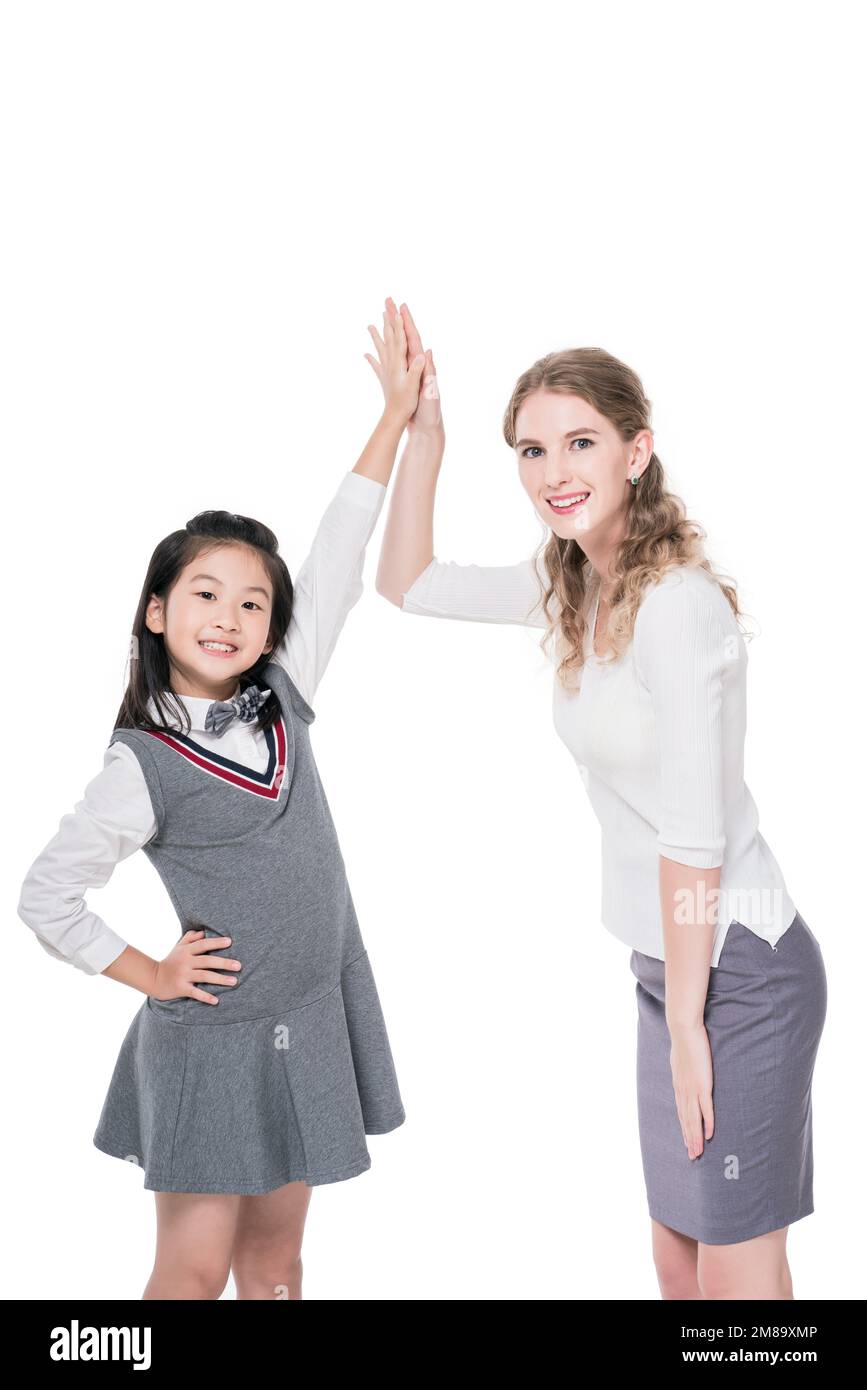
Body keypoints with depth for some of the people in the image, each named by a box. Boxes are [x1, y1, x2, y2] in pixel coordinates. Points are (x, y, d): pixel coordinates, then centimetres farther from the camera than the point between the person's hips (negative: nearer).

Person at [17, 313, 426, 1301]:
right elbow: (46, 897, -7)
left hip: (309, 1020, 5)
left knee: (274, 1258, 15)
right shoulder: (142, 766, -12)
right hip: (213, 1035, -5)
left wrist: (396, 413, 2)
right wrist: (151, 976, -6)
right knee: (194, 1269, 3)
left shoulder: (281, 698, 1)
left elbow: (336, 563, 1)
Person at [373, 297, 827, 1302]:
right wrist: (420, 428, 9)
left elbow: (696, 837, -20)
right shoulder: (569, 586, 6)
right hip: (670, 964, 9)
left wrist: (687, 1021, -16)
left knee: (739, 1279, 2)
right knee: (679, 1266, 18)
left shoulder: (677, 603, -20)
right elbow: (408, 584, 17)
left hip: (737, 969, -9)